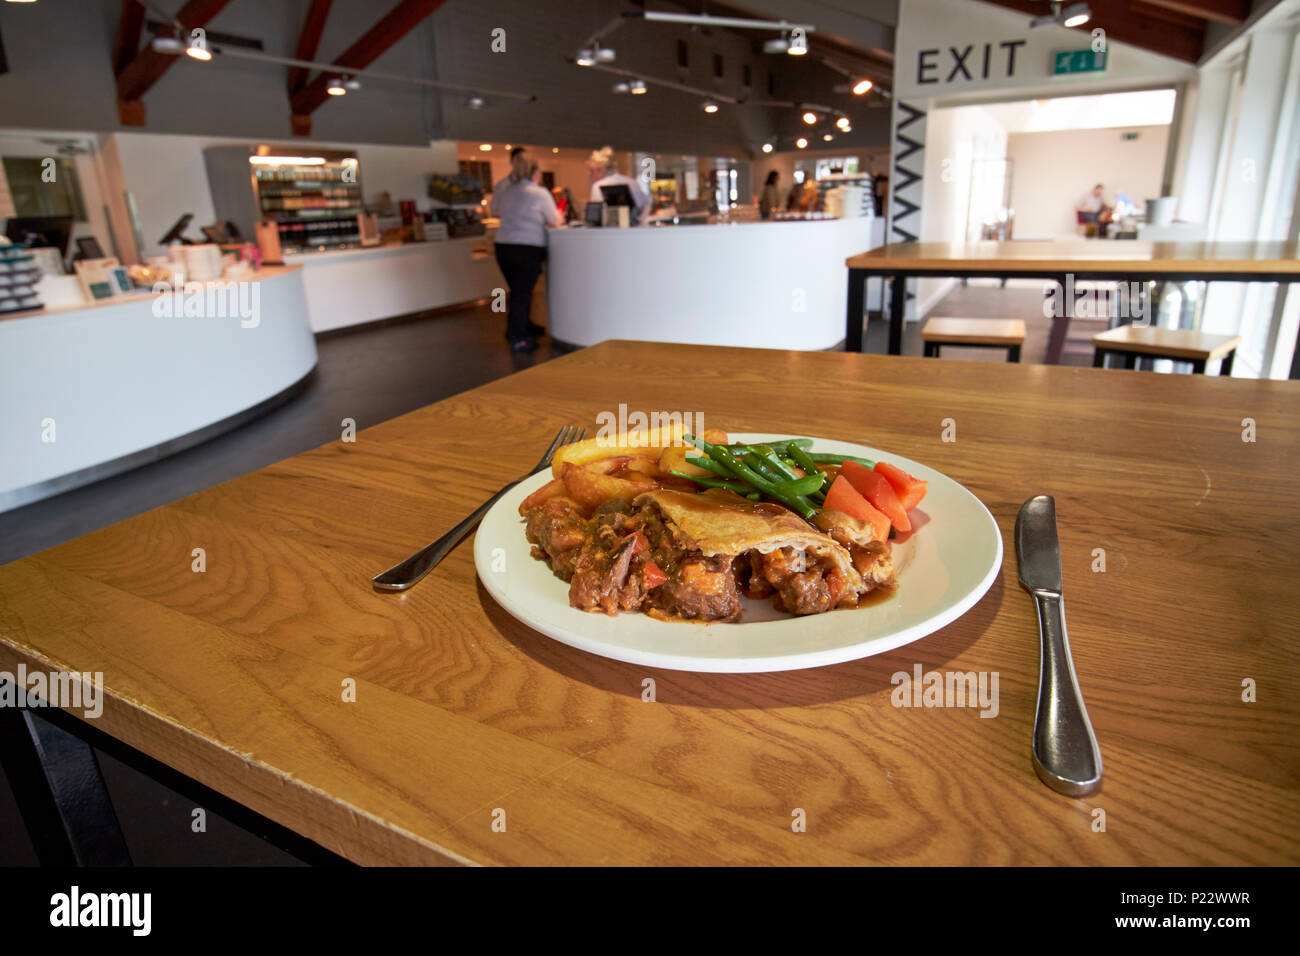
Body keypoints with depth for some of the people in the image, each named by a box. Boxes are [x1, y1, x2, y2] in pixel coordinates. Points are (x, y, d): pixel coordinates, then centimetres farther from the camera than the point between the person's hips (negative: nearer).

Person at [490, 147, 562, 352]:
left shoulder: (501, 187, 9)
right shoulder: (540, 193, -5)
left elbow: (495, 209, 26)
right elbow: (556, 221, 4)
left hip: (502, 245, 5)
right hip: (528, 248, -5)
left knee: (518, 291, 18)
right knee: (522, 294, 0)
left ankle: (526, 327, 32)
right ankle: (517, 339, 3)